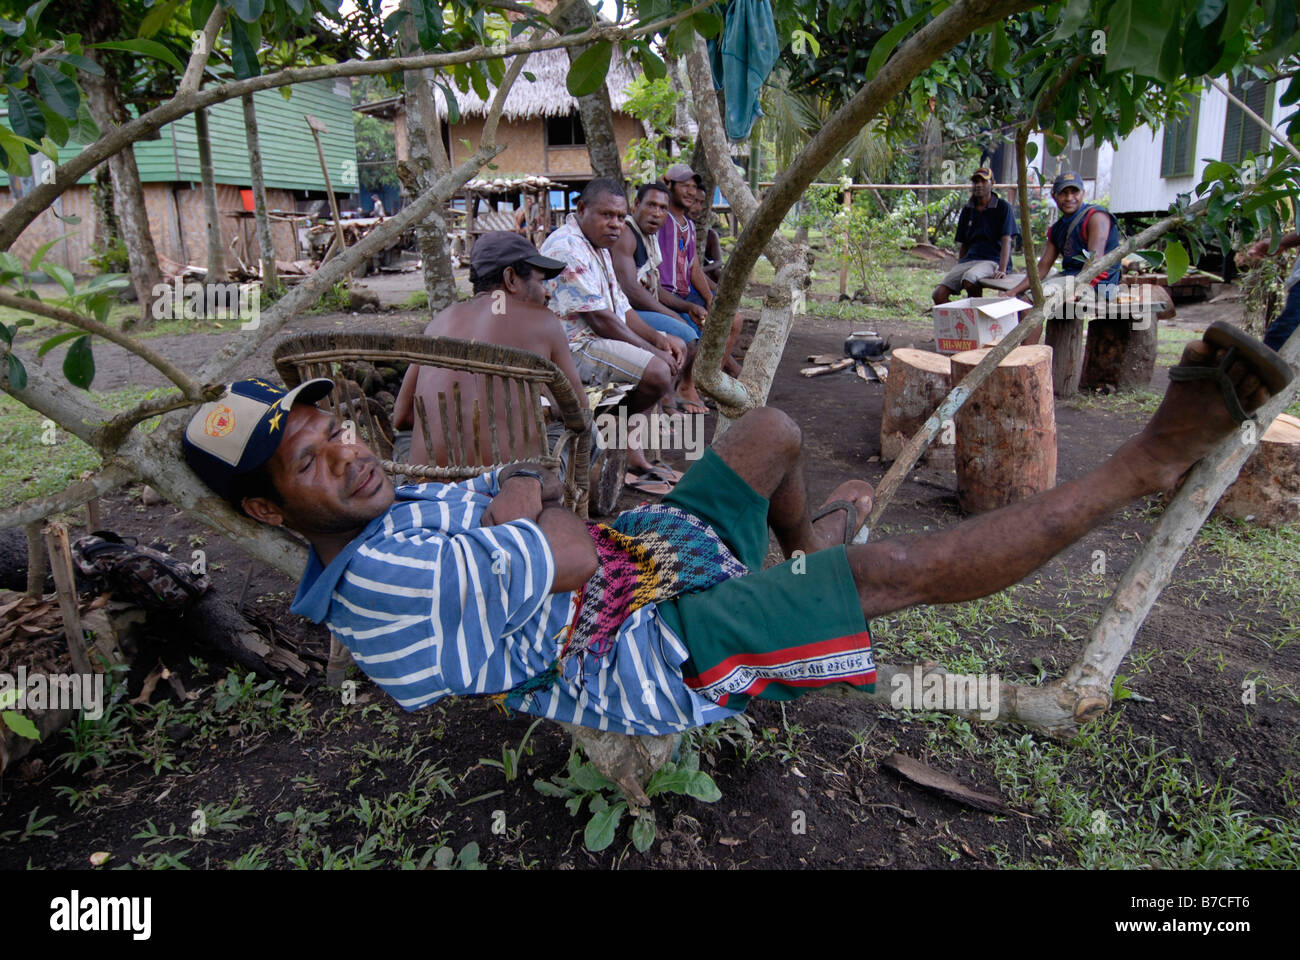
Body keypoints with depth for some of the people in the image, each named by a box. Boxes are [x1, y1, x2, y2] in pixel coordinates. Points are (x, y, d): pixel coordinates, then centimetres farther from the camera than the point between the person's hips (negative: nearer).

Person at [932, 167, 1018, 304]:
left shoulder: (1002, 207, 3)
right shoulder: (967, 210, 18)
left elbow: (1006, 240, -6)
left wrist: (1002, 270, -20)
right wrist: (958, 271, 13)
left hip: (993, 261, -5)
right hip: (969, 260, 5)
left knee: (969, 279, -40)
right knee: (938, 295, -19)